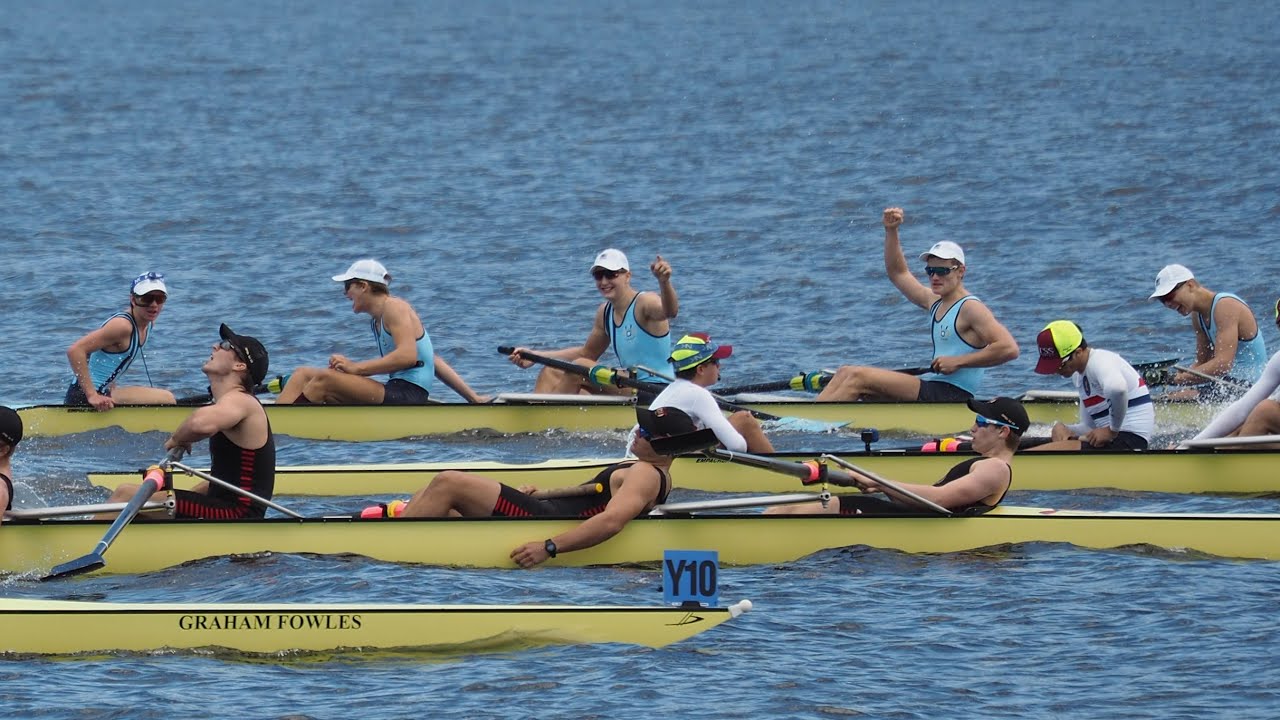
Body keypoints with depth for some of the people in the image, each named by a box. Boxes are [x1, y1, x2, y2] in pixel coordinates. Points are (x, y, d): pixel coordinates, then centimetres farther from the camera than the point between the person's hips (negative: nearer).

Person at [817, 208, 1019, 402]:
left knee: (859, 378, -17)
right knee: (846, 373, 4)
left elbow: (1009, 348, -20)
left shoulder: (970, 308, -9)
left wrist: (958, 362, -18)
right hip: (931, 388, 10)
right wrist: (891, 231, 17)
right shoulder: (936, 303, 17)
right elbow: (898, 273, 29)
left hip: (950, 396, -10)